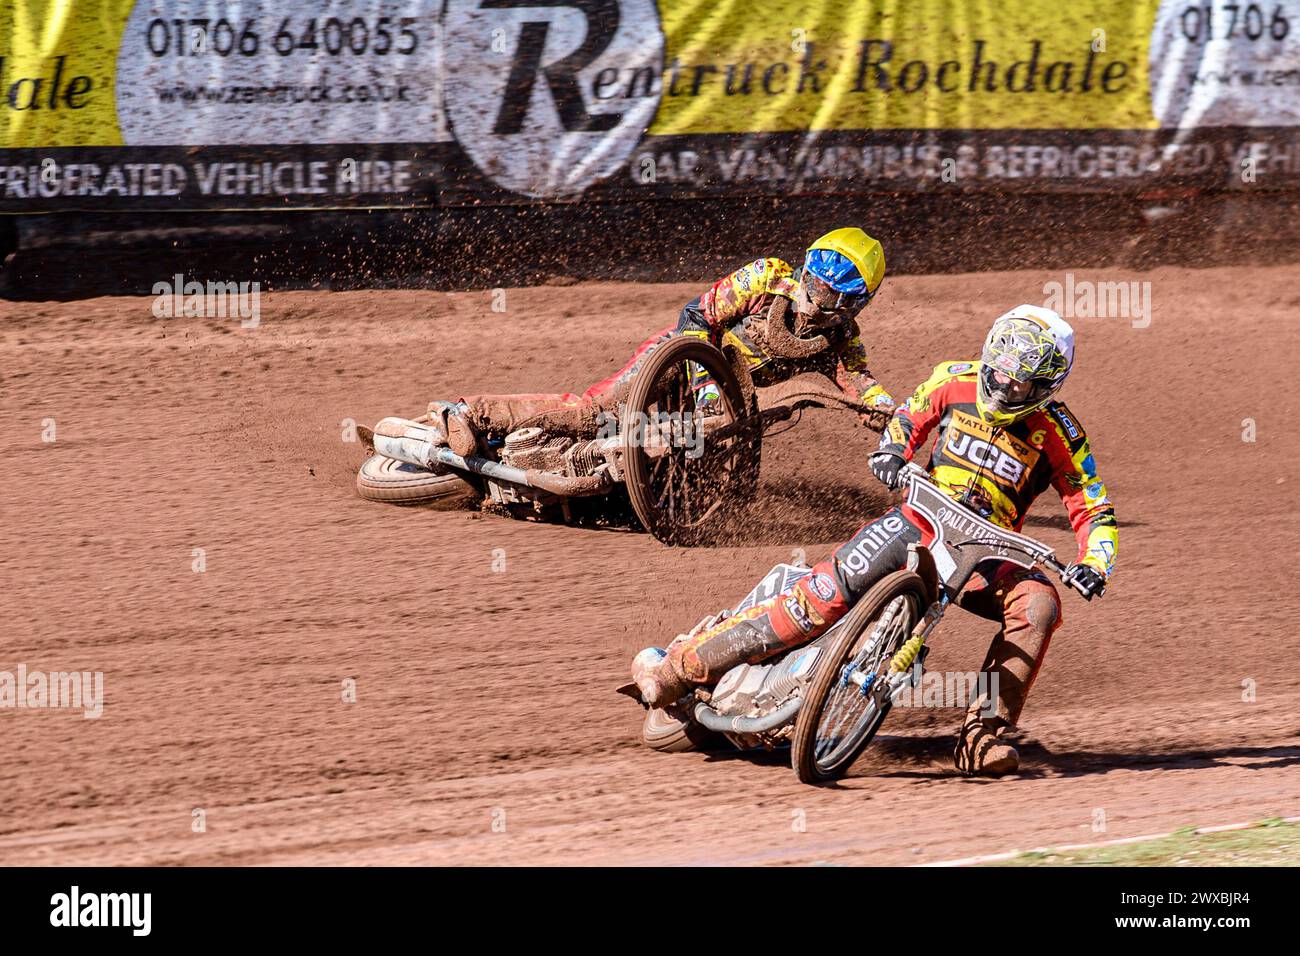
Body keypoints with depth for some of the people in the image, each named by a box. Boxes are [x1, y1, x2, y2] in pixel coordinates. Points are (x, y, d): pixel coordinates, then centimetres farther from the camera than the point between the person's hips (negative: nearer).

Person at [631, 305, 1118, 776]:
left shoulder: (1059, 434, -8)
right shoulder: (956, 381, -2)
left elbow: (1095, 512, -6)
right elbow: (909, 417, 18)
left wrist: (1093, 565, -25)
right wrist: (891, 453, -4)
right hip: (921, 520, 0)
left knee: (1039, 605, -29)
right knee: (824, 596, -20)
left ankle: (980, 736, -25)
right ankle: (676, 667, -15)